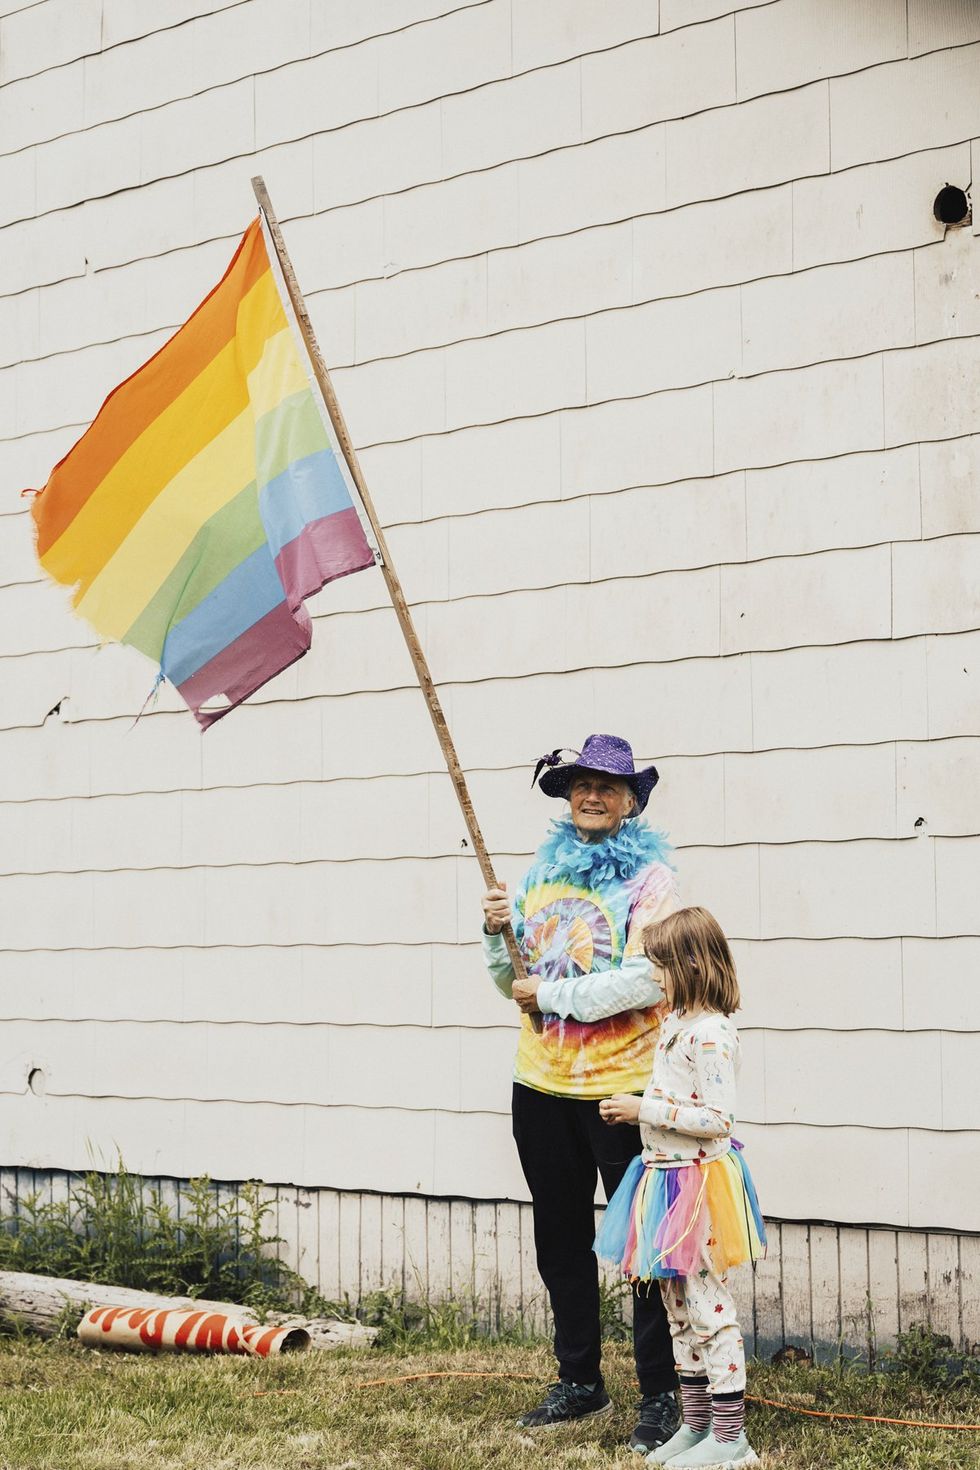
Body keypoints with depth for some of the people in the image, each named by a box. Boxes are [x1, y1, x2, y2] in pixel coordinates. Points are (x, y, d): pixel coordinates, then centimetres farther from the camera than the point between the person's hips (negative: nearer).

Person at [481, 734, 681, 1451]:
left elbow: (648, 981, -20)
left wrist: (552, 995, -16)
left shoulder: (650, 878, -7)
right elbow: (515, 984, 15)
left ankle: (661, 1394, 9)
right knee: (561, 1242, 16)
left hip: (621, 1089, -6)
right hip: (542, 1087, 7)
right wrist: (499, 935, -4)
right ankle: (580, 1381, 29)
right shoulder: (544, 872, 11)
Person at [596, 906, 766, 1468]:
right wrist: (636, 1109, 8)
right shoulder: (677, 1023, 11)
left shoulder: (712, 1033, -19)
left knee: (708, 1305, -4)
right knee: (680, 1305, 15)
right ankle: (697, 1423, 25)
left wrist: (645, 1110, -20)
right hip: (668, 1178, 10)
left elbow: (717, 1120, -24)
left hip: (699, 1184, -10)